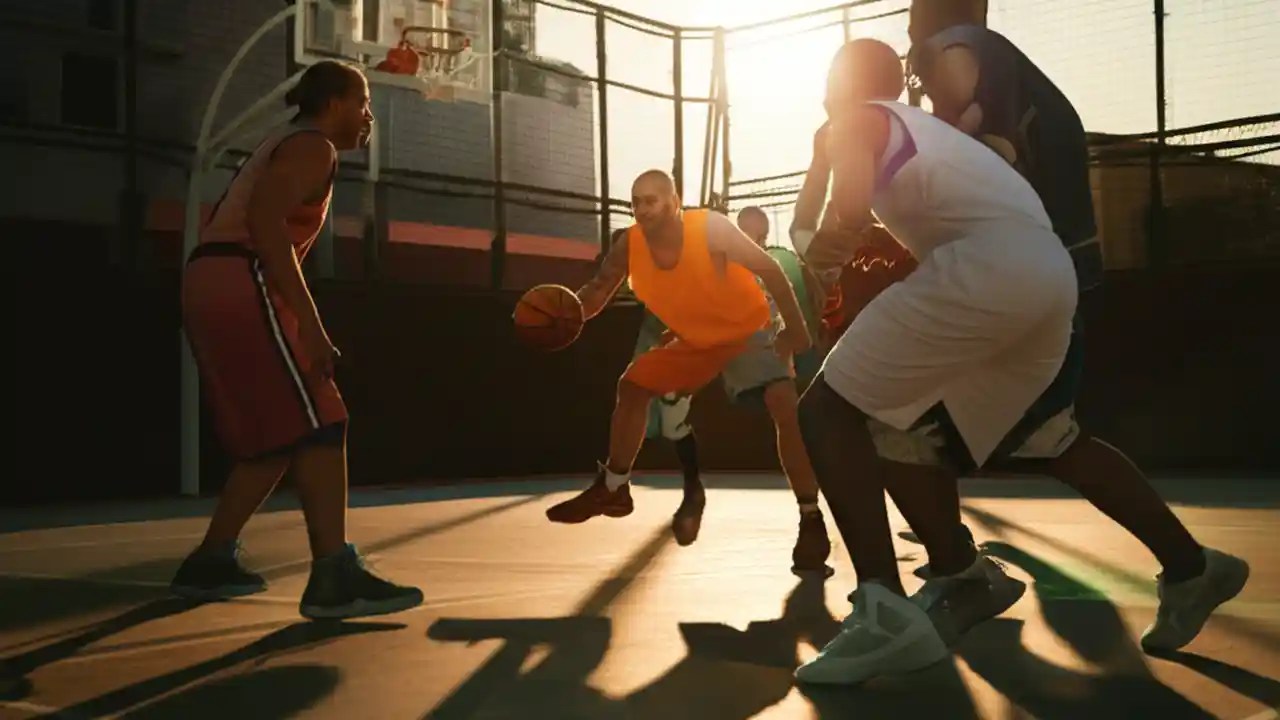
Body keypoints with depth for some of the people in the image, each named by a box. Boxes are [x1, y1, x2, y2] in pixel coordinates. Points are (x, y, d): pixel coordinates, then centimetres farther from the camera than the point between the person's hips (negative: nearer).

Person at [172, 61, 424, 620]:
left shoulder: (285, 144, 28)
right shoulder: (314, 145, -3)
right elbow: (264, 221, -19)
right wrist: (308, 320, -24)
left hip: (211, 286, 10)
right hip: (240, 285, -10)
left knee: (275, 437, 15)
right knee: (316, 425, -12)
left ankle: (210, 562, 20)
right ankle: (334, 577, -18)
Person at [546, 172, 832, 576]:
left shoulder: (710, 229, -29)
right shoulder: (628, 248, -16)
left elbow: (770, 270, -22)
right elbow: (595, 295, -6)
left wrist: (795, 329, -22)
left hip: (749, 331, -5)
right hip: (694, 340, 6)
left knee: (785, 406, -26)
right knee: (633, 385, 8)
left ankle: (811, 522, -17)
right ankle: (613, 489, 26)